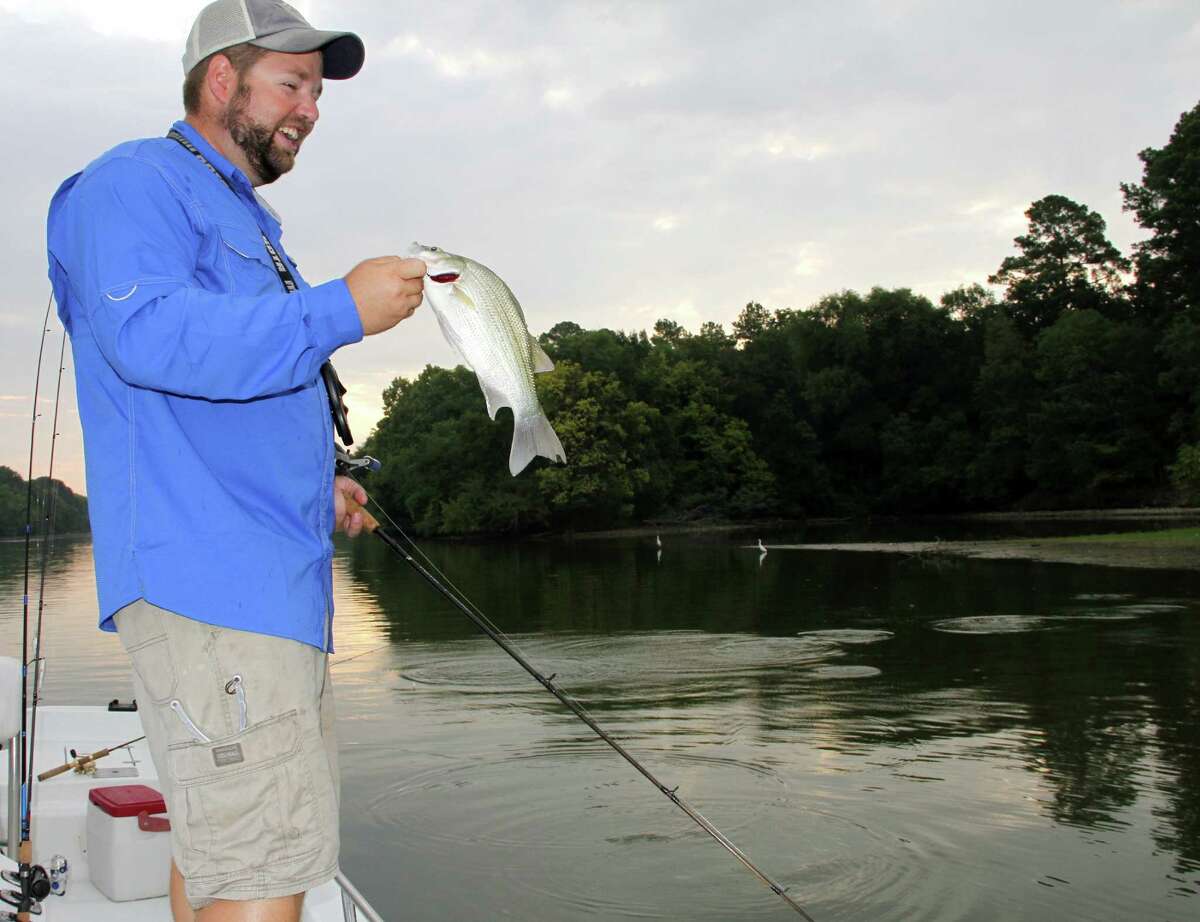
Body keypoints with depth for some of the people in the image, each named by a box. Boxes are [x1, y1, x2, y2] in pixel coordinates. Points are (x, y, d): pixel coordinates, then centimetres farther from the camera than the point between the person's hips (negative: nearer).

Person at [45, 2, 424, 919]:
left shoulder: (245, 218, 27)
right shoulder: (136, 183, -4)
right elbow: (150, 335, -24)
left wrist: (316, 488, 21)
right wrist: (341, 310, -21)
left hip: (273, 581, 10)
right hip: (205, 578, -10)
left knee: (218, 844, 16)